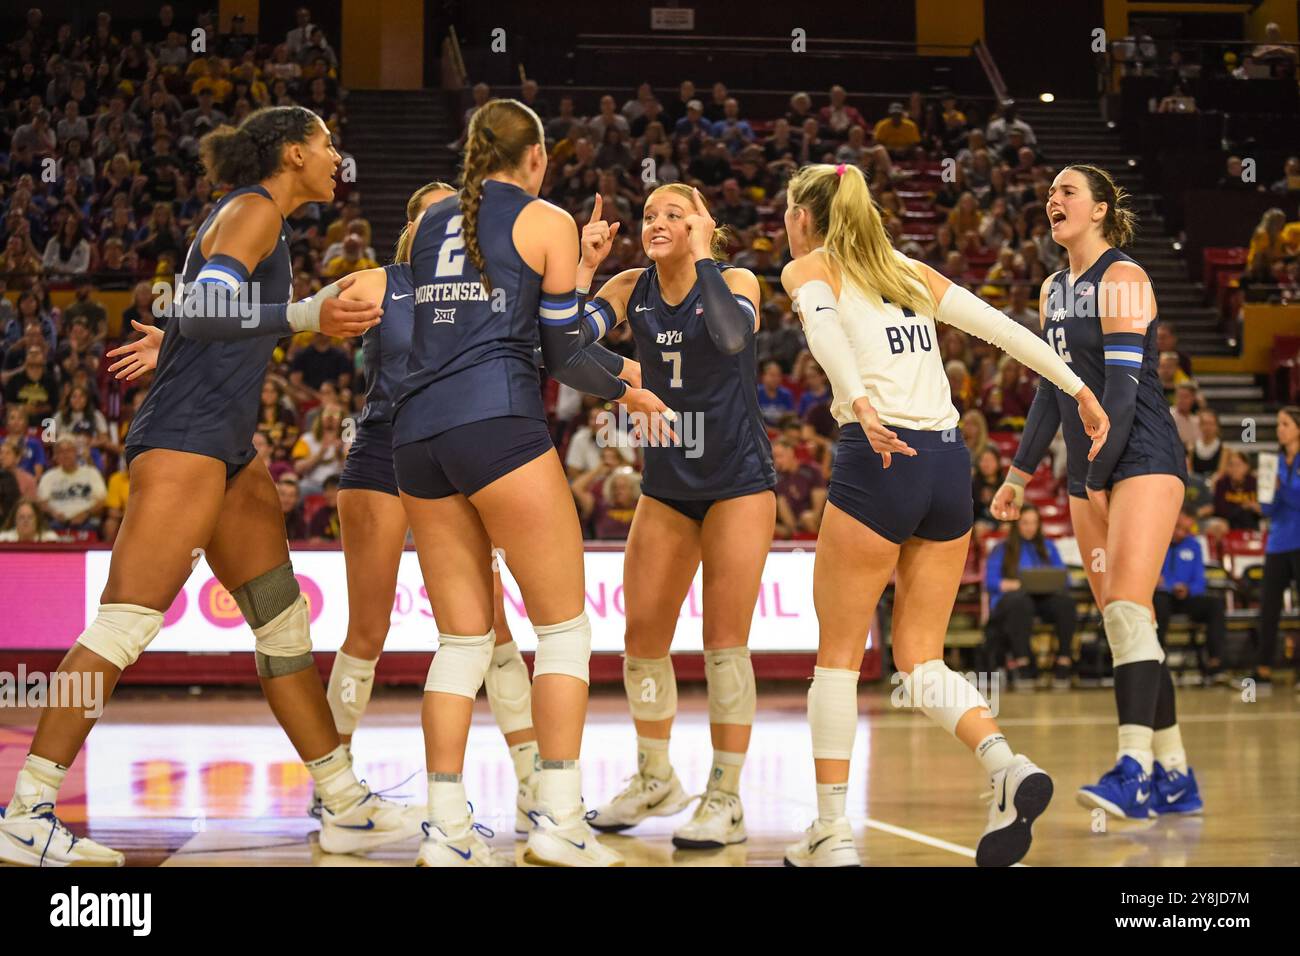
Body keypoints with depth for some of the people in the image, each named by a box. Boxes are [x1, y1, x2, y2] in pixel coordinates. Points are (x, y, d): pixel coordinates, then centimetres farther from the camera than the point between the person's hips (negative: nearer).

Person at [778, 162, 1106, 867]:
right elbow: (1001, 327, 16)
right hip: (950, 462, 5)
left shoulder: (809, 268, 7)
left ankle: (831, 832, 2)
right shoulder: (910, 272, 22)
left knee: (837, 656, 6)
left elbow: (824, 331, -15)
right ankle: (1008, 766, -14)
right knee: (920, 660, 10)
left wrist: (860, 405, -31)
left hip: (878, 460, -5)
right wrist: (1078, 388, 16)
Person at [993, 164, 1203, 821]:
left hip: (1142, 458, -8)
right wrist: (1020, 472, 20)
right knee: (1118, 619, 5)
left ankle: (1134, 769, -27)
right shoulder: (1053, 290, 16)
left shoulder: (1122, 279, -8)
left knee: (1127, 607, -20)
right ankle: (1174, 777, 9)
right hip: (1089, 470, 8)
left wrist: (1097, 475, -19)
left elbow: (1123, 383, -15)